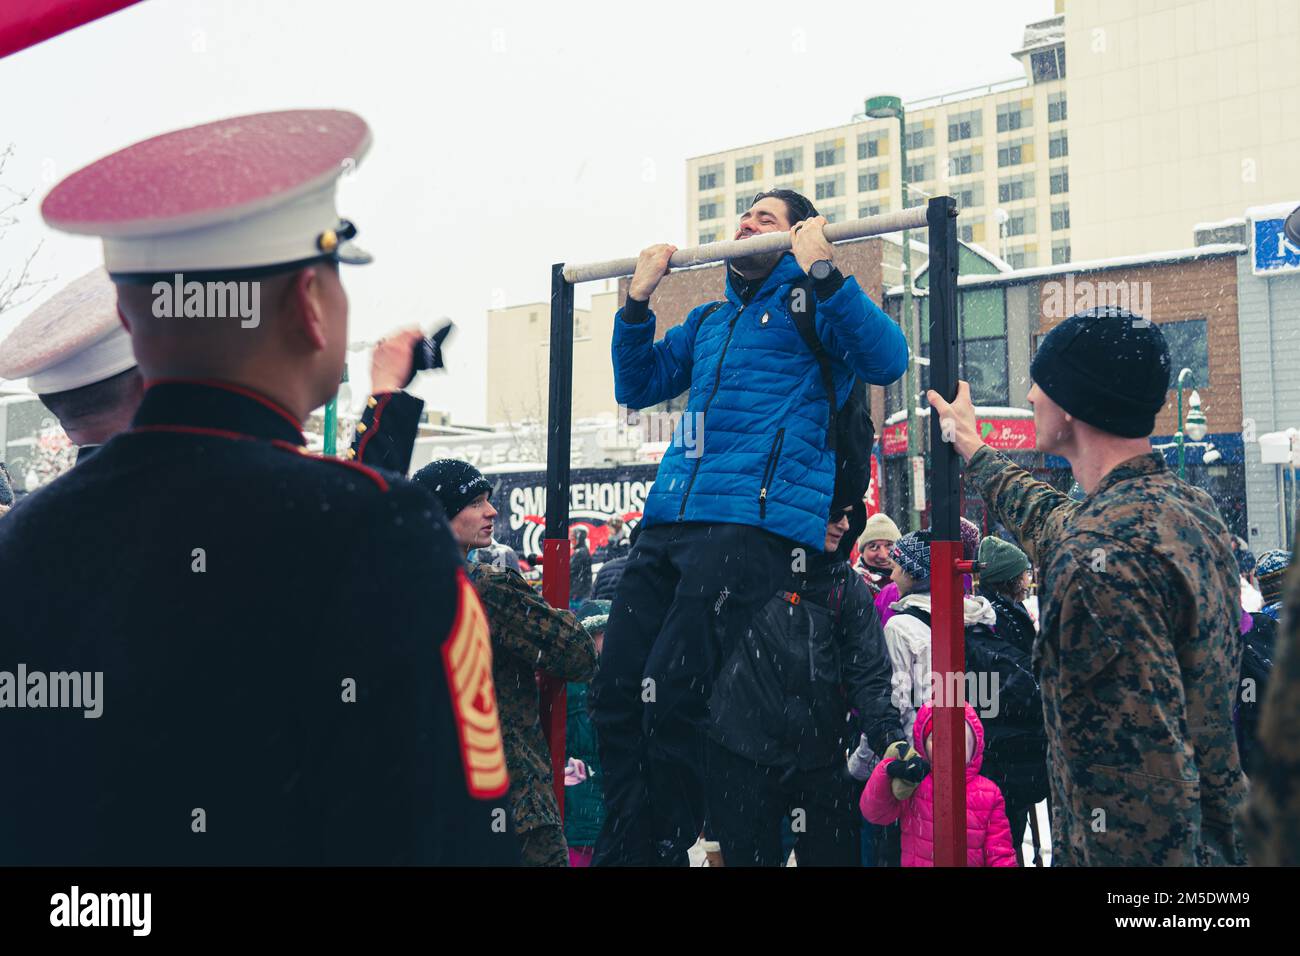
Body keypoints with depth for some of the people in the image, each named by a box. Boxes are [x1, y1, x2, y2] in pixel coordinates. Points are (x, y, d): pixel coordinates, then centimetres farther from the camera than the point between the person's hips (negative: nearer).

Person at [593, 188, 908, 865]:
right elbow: (636, 387, 32)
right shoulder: (709, 320, 28)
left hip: (755, 522, -7)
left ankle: (666, 847, -1)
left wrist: (821, 269, -13)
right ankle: (624, 847, 13)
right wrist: (639, 297, 21)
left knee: (671, 696, -16)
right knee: (615, 693, 1)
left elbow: (887, 360, -9)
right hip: (670, 520, 7)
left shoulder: (812, 301, 8)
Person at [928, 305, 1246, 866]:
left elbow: (1145, 766, -30)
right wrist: (974, 452, 40)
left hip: (1137, 850, -9)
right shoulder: (1192, 506, 6)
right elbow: (1055, 523, 26)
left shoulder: (1101, 554, -25)